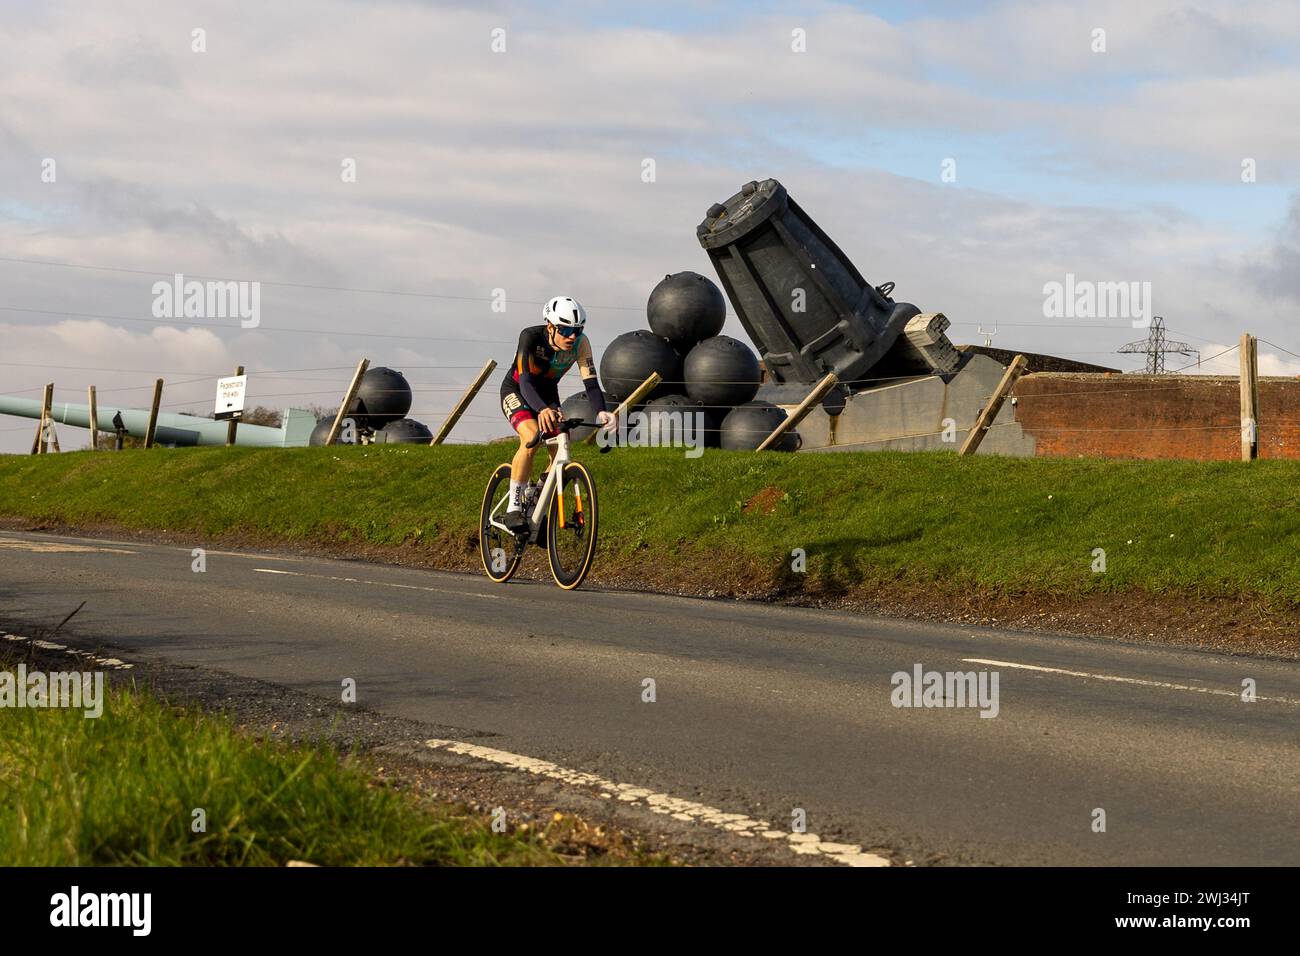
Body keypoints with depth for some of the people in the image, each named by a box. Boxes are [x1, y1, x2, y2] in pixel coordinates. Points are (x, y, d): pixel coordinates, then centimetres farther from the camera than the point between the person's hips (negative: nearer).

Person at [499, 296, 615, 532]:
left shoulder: (580, 343, -23)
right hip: (516, 390, -5)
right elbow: (525, 380, -42)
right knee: (532, 437, -32)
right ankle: (513, 508, -25)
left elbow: (591, 382, -28)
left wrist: (601, 412, -49)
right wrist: (542, 410, -61)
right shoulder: (531, 337, -33)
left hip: (547, 394, 5)